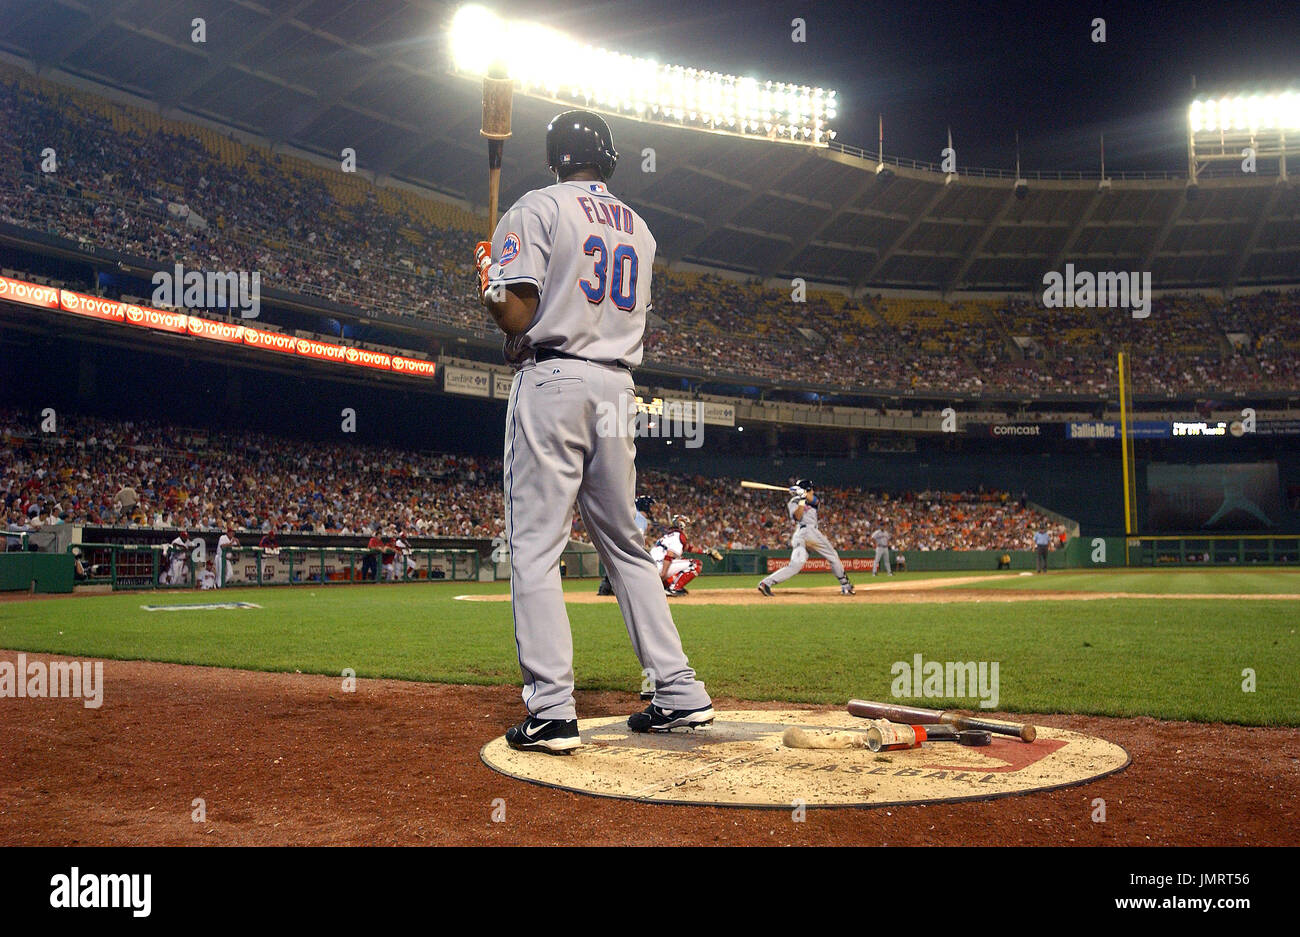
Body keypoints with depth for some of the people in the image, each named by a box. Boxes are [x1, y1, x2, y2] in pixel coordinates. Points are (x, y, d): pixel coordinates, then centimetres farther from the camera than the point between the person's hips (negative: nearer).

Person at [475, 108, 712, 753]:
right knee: (625, 545, 13)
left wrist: (488, 279, 10)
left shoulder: (537, 208, -1)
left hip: (552, 381, -6)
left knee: (535, 547, -5)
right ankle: (681, 693, 13)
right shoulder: (639, 228, 18)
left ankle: (552, 712, -9)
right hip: (617, 389, 6)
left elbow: (516, 314, -10)